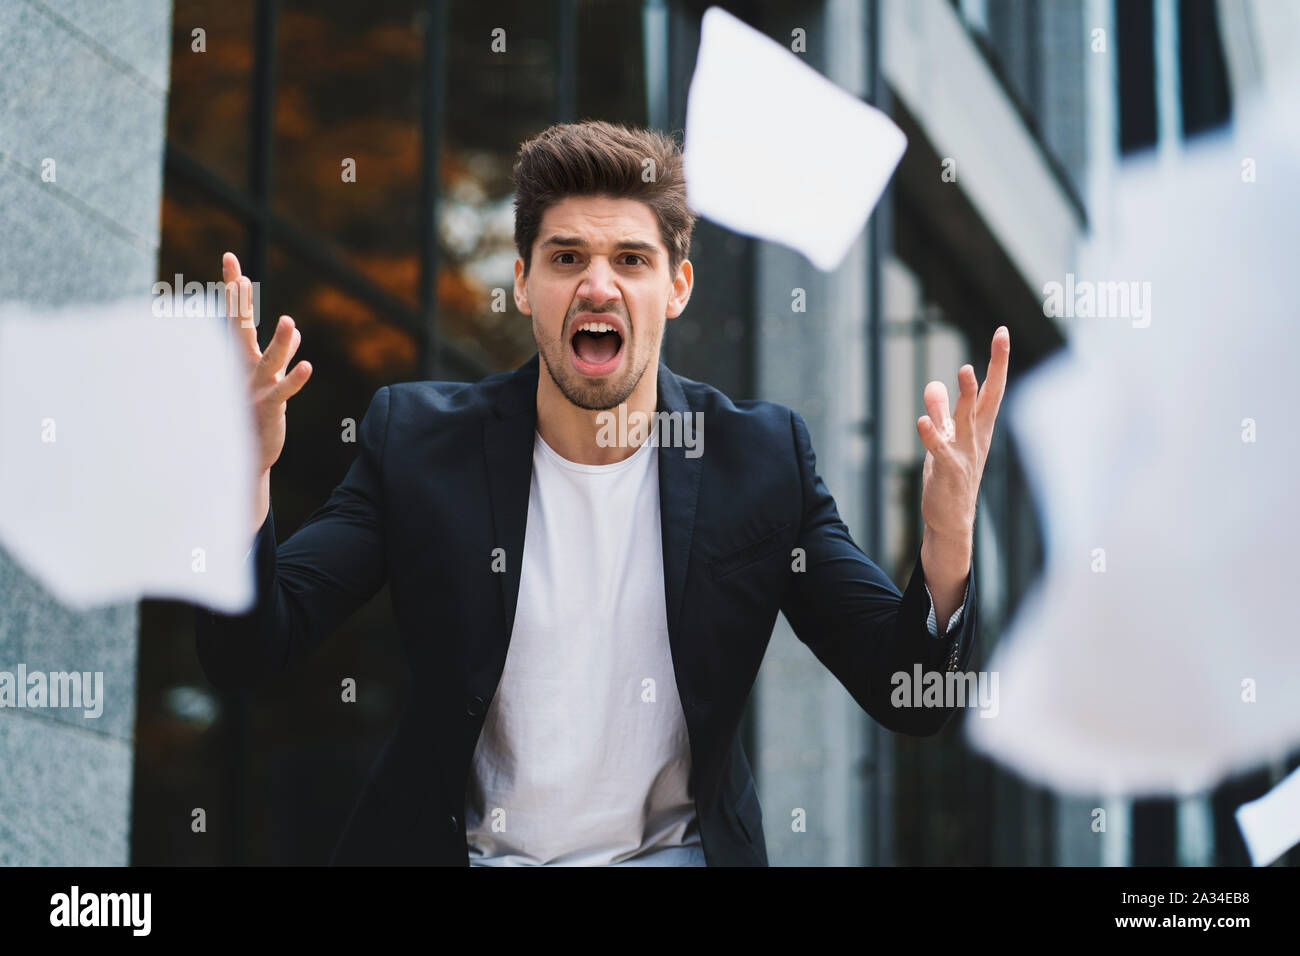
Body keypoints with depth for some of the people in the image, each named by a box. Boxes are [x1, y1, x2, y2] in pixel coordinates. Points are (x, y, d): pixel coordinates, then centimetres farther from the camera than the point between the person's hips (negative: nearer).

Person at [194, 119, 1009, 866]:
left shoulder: (763, 456, 1)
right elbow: (248, 658, -3)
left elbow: (908, 701, -2)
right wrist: (246, 474, -20)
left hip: (676, 848, 0)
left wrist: (946, 553, -22)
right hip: (461, 848, 0)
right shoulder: (417, 439, 1)